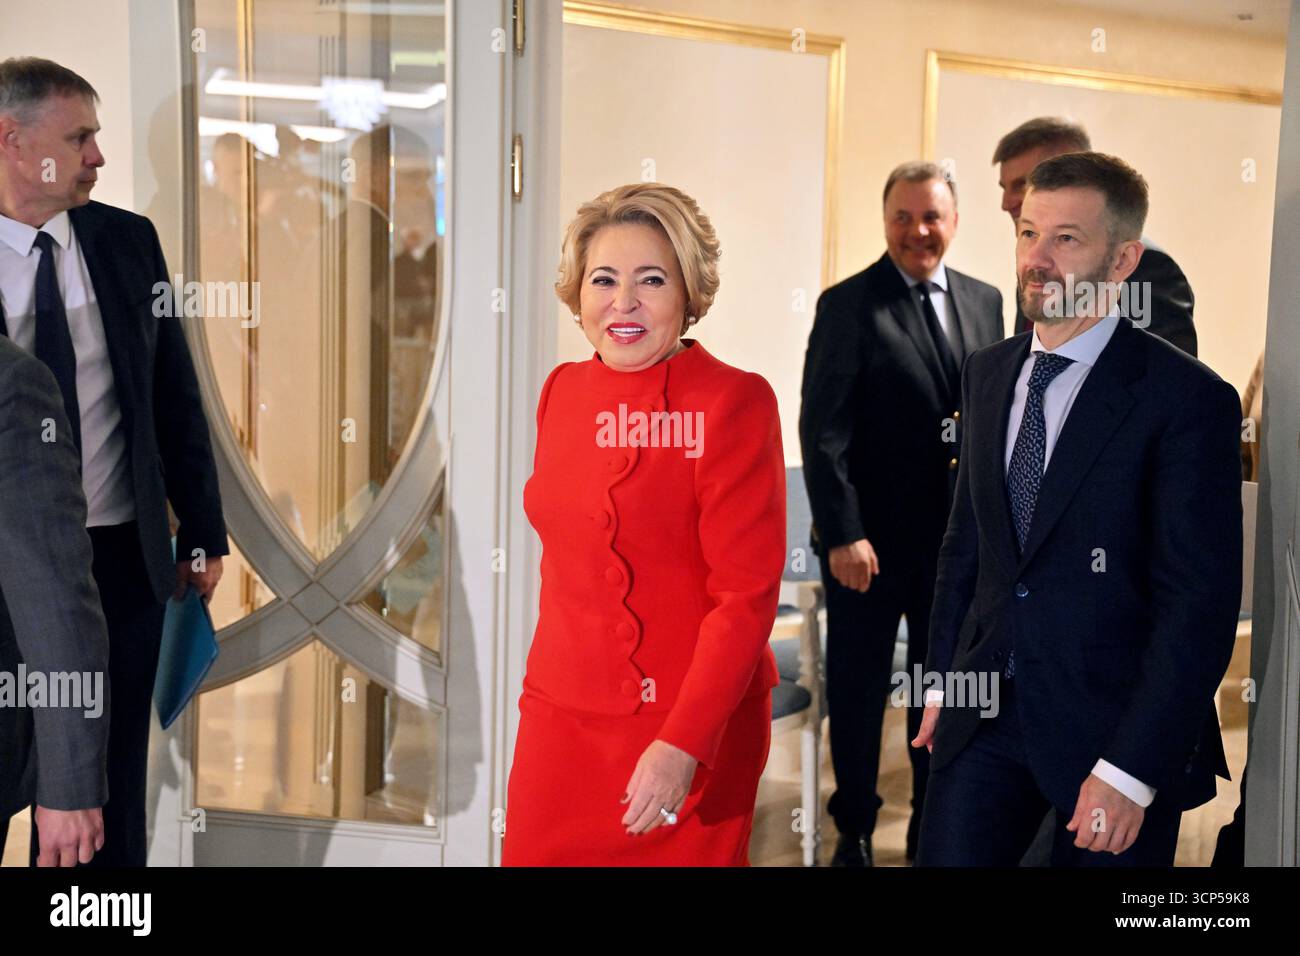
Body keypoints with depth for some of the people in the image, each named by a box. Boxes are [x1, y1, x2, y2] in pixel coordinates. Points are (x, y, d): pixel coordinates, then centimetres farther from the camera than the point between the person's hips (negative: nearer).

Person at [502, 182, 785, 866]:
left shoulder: (732, 401, -12)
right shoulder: (563, 390, 7)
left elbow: (747, 592, -15)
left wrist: (682, 745, -21)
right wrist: (543, 690, 14)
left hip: (689, 728, -5)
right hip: (559, 712, 6)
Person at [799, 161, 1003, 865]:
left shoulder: (984, 301, 7)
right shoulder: (848, 305, -9)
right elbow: (822, 429, -13)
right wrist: (842, 534, -18)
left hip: (959, 536, 5)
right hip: (870, 538, -4)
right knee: (858, 691, 10)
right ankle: (854, 831, 27)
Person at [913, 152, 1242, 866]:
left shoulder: (1189, 399, -12)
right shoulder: (988, 372, 7)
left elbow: (1200, 606, -15)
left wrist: (1129, 772, -18)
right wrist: (942, 680, 10)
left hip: (1110, 724, -4)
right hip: (985, 712, 5)